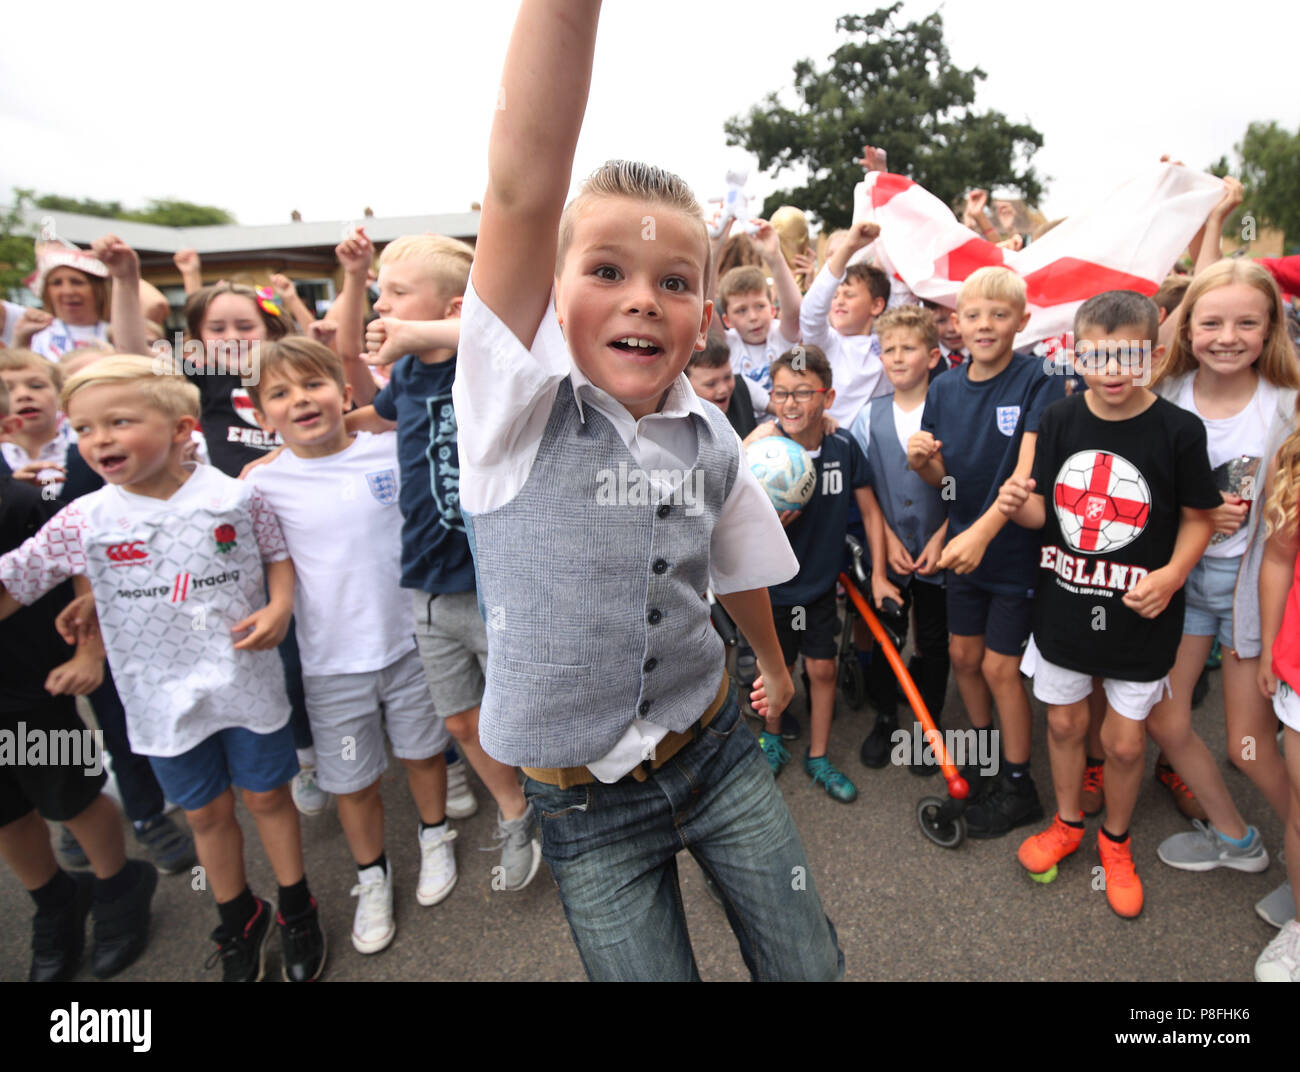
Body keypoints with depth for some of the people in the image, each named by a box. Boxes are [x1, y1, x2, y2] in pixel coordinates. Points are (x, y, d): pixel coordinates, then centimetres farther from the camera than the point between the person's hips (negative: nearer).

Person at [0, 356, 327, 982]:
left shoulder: (235, 498, -11)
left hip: (247, 684, -2)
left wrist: (280, 606, -14)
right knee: (206, 812, 18)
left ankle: (297, 909, 38)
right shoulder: (84, 522, -7)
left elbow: (279, 554, 1)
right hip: (164, 698, 2)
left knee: (267, 795, 14)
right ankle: (238, 919, 43)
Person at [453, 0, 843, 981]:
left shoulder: (711, 438, -5)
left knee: (809, 964, 16)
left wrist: (776, 665, 25)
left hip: (714, 749, 4)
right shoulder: (519, 406, -17)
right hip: (586, 798, -3)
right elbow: (524, 189, -32)